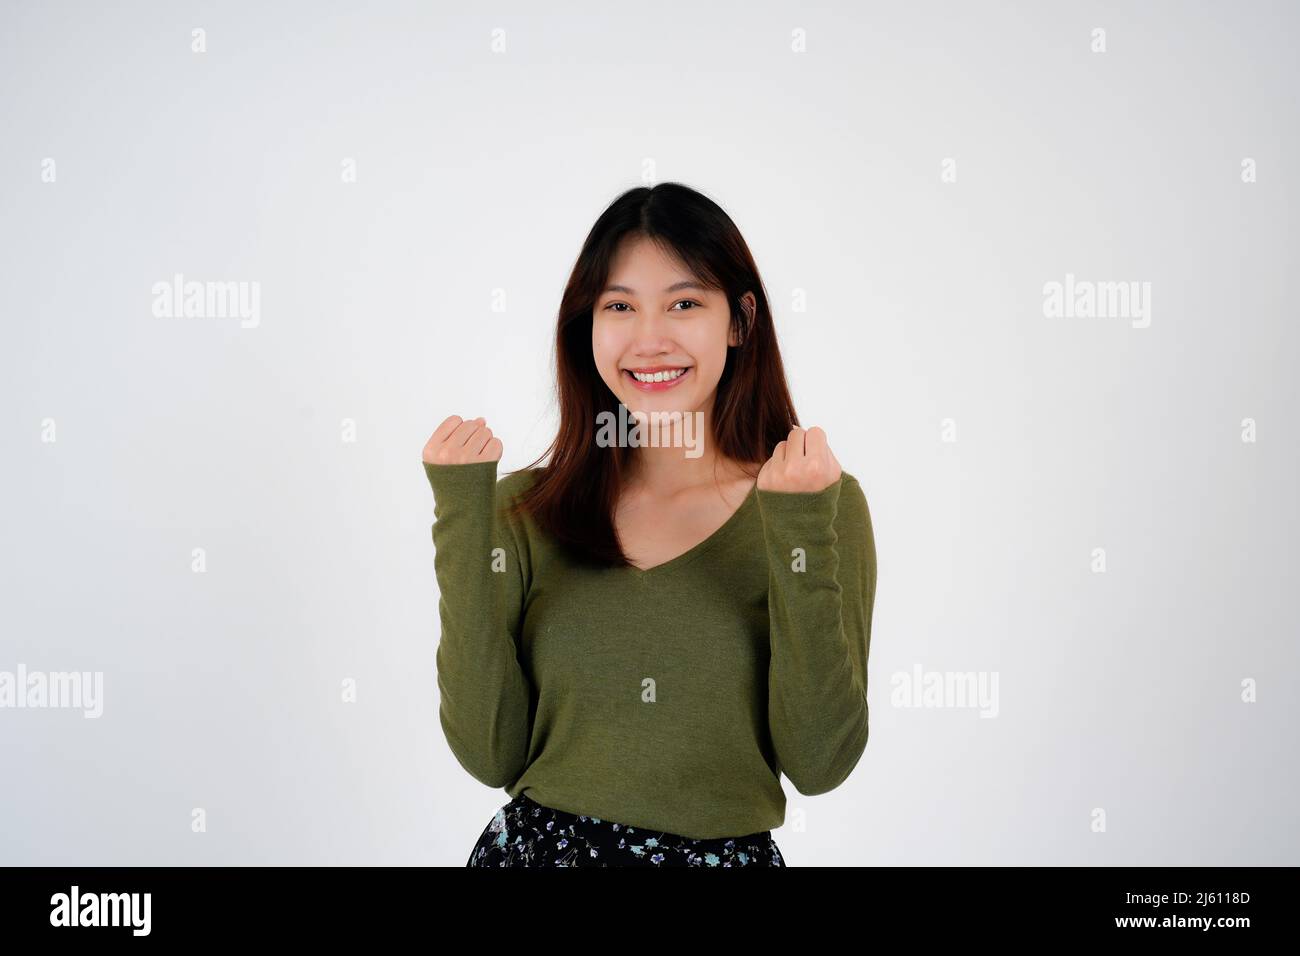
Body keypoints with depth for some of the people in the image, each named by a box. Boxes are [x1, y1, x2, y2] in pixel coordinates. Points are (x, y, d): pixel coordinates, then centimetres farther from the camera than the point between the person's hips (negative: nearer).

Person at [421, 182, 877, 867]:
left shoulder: (825, 502, -9)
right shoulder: (524, 510, -7)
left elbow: (820, 764, -13)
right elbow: (489, 754, -11)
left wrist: (800, 538, -23)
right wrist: (463, 524, -16)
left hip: (728, 853, 0)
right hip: (539, 846, 1)